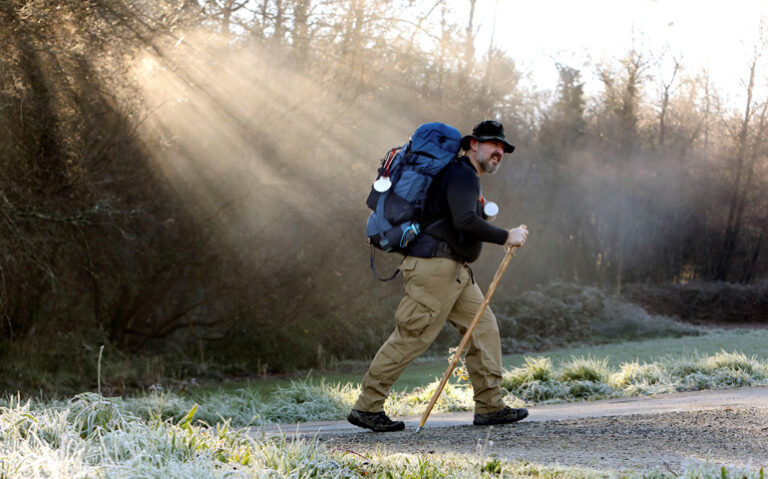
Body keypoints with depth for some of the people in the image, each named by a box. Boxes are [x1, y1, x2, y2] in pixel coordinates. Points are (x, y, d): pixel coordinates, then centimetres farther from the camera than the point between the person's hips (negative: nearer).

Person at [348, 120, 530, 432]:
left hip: (455, 271, 11)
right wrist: (506, 237, -21)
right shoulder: (461, 174, -11)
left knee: (484, 327, 5)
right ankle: (366, 408, -2)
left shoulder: (467, 178, 23)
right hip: (435, 266, -11)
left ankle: (490, 407, 5)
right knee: (412, 337, -8)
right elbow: (464, 221, -25)